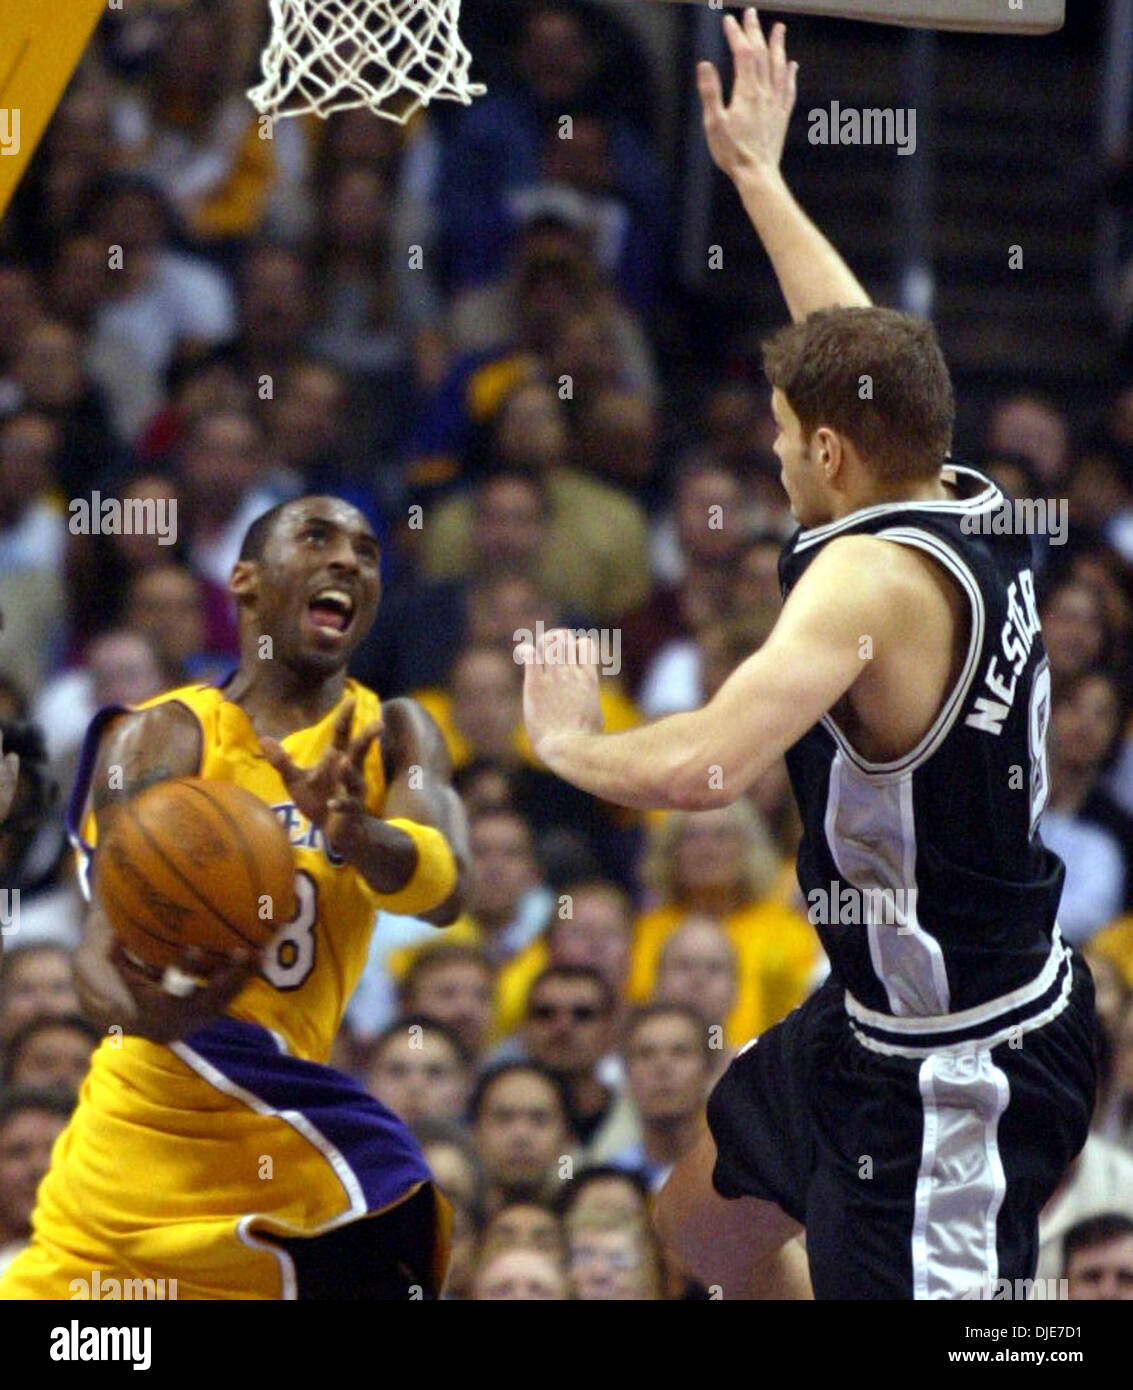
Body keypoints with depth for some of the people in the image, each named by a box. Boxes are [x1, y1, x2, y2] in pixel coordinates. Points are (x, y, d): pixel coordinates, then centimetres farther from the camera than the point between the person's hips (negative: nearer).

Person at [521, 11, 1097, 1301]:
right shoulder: (971, 508, 1)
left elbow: (705, 765, -35)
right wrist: (756, 175, 30)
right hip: (881, 1011, 10)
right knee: (705, 1220, 25)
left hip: (951, 1071, -10)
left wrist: (565, 740, -14)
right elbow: (862, 349, 20)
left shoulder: (875, 576, -25)